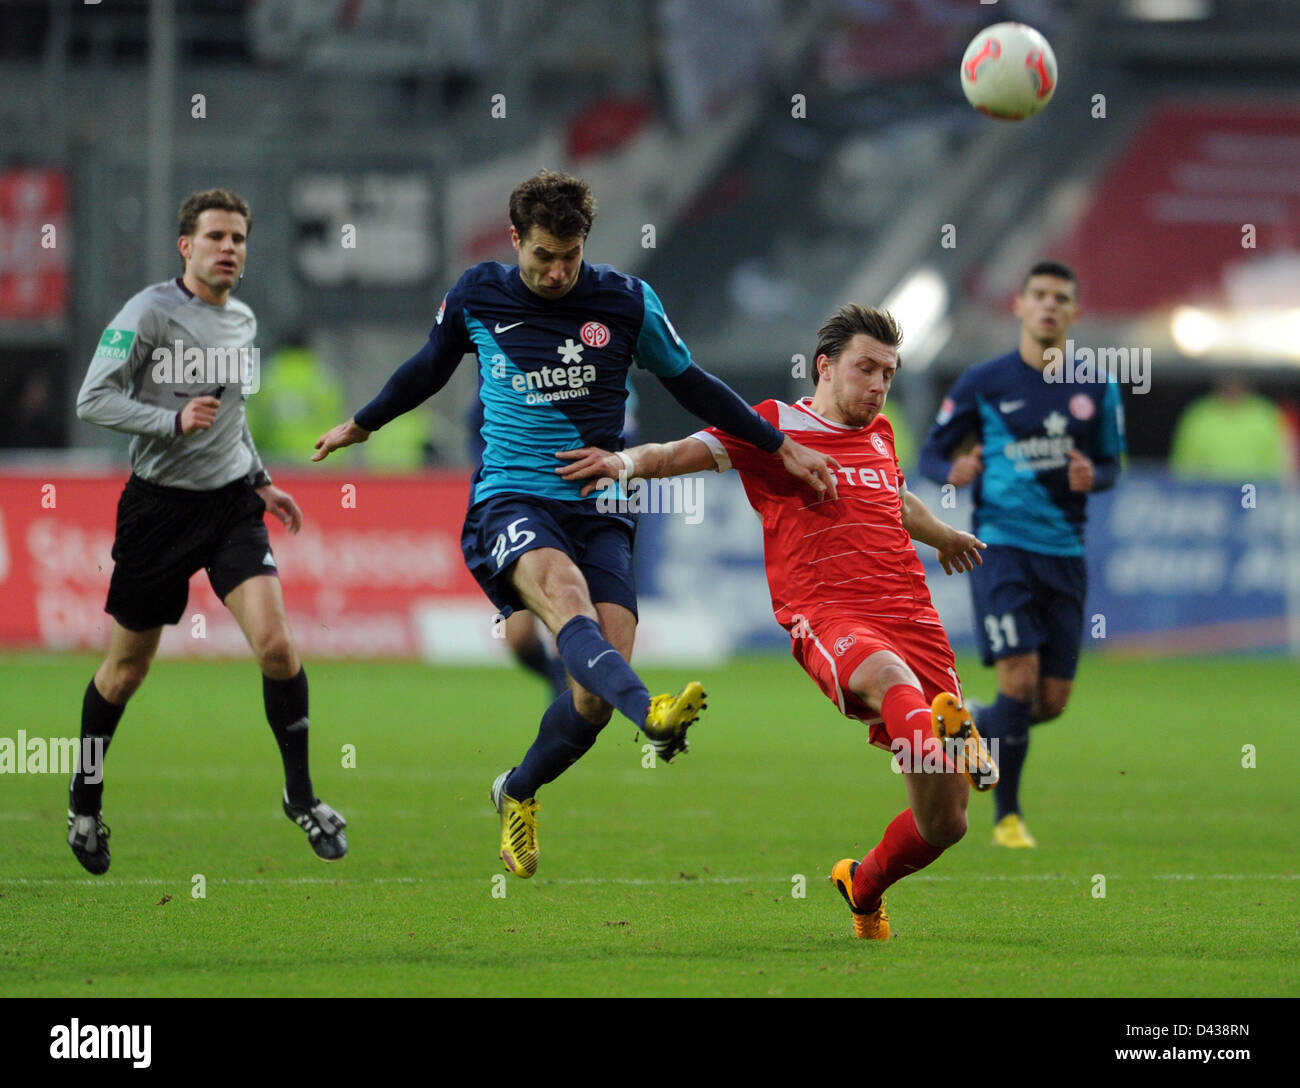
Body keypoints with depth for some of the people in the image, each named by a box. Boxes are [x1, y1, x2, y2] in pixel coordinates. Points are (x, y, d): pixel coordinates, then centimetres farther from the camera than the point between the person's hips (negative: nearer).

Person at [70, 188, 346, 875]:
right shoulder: (149, 313, -11)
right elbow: (93, 400, -16)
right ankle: (84, 804, 27)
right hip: (159, 504, -4)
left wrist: (259, 479, 23)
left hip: (231, 502, 4)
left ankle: (301, 793, 0)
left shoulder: (243, 321, 10)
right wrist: (174, 420, -26)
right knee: (126, 669, 7)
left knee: (275, 643, -15)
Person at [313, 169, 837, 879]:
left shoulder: (626, 302, 4)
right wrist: (362, 424, 37)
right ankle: (651, 713, -63)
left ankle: (518, 793, 18)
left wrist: (780, 448, 14)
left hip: (597, 510, 2)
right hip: (510, 502, -2)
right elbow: (430, 368, 24)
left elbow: (691, 386, 15)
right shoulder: (476, 296, 5)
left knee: (596, 694, -12)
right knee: (564, 589, -37)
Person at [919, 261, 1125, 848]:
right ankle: (1007, 816, 0)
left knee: (1051, 702, 1)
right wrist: (953, 472, -18)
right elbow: (931, 453, 5)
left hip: (1065, 553, 4)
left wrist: (1093, 477, -10)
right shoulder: (984, 382, -2)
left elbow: (1111, 463, 14)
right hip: (1001, 543, -4)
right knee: (1020, 679, -16)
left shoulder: (1097, 387, 6)